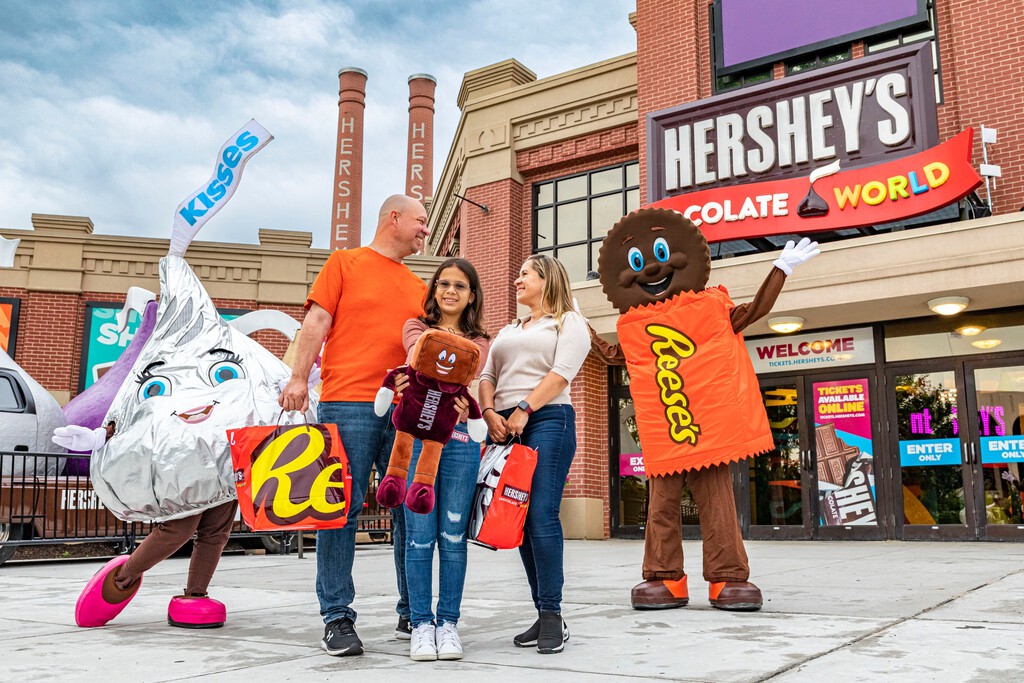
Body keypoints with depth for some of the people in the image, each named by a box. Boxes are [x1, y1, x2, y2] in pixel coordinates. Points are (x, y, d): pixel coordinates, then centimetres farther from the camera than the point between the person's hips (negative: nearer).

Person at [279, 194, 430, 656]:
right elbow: (317, 321, 2)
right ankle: (337, 619, 2)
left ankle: (412, 614, 14)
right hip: (348, 402, -5)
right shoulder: (346, 263, 10)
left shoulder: (417, 288, 22)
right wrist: (299, 377, -9)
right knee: (342, 508, -6)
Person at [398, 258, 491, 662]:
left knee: (453, 537, 1)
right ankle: (421, 624, 7)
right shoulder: (415, 327, 14)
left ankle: (448, 623, 11)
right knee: (420, 536, -3)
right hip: (418, 436, -1)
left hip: (460, 439, 1)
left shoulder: (479, 343, 17)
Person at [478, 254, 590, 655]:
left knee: (541, 516, -15)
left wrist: (524, 409, -15)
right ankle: (544, 615, 7)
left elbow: (562, 372, -7)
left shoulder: (569, 322, 8)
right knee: (519, 520, 1)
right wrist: (489, 412, -2)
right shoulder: (508, 331, 28)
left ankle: (553, 617, -10)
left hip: (547, 421, -6)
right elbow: (487, 376, 18)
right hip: (504, 427, 6)